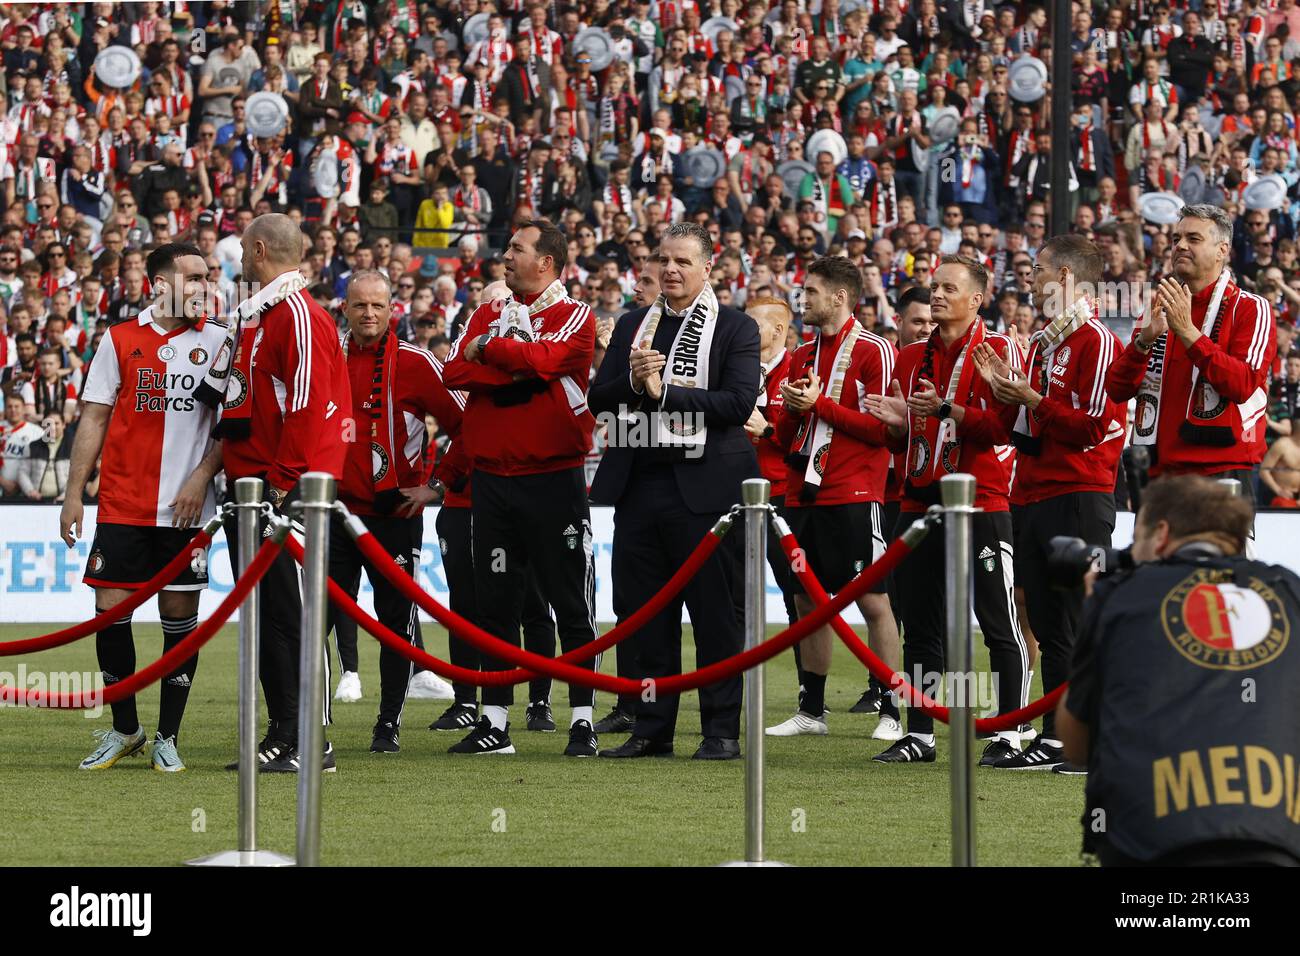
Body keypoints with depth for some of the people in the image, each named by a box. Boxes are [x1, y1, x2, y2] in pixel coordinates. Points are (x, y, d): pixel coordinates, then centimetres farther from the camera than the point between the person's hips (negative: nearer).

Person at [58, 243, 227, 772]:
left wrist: (202, 476, -10)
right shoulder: (119, 341, 4)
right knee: (110, 610, -3)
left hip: (185, 507, 0)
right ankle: (123, 729, 13)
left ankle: (167, 738, 10)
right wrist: (74, 493, 2)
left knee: (180, 614, 1)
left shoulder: (218, 341, 3)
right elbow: (94, 419, 6)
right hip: (122, 504, 0)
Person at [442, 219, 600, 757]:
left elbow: (541, 360, -20)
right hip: (493, 478, 5)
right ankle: (494, 722, 12)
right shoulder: (488, 315, 13)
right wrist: (514, 371, -13)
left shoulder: (575, 318, -1)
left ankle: (583, 722, 1)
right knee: (495, 604, 7)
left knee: (571, 605, -2)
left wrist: (486, 349, -6)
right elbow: (454, 374, -2)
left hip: (554, 478, -5)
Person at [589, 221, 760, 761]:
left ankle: (722, 731, 4)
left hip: (705, 487, -5)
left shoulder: (736, 329, 1)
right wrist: (632, 380, -11)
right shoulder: (633, 326, 15)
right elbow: (598, 400, 10)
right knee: (643, 612, 6)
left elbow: (739, 403, -12)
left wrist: (664, 391, -14)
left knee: (715, 611, -1)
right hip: (640, 485, 5)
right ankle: (652, 729, 13)